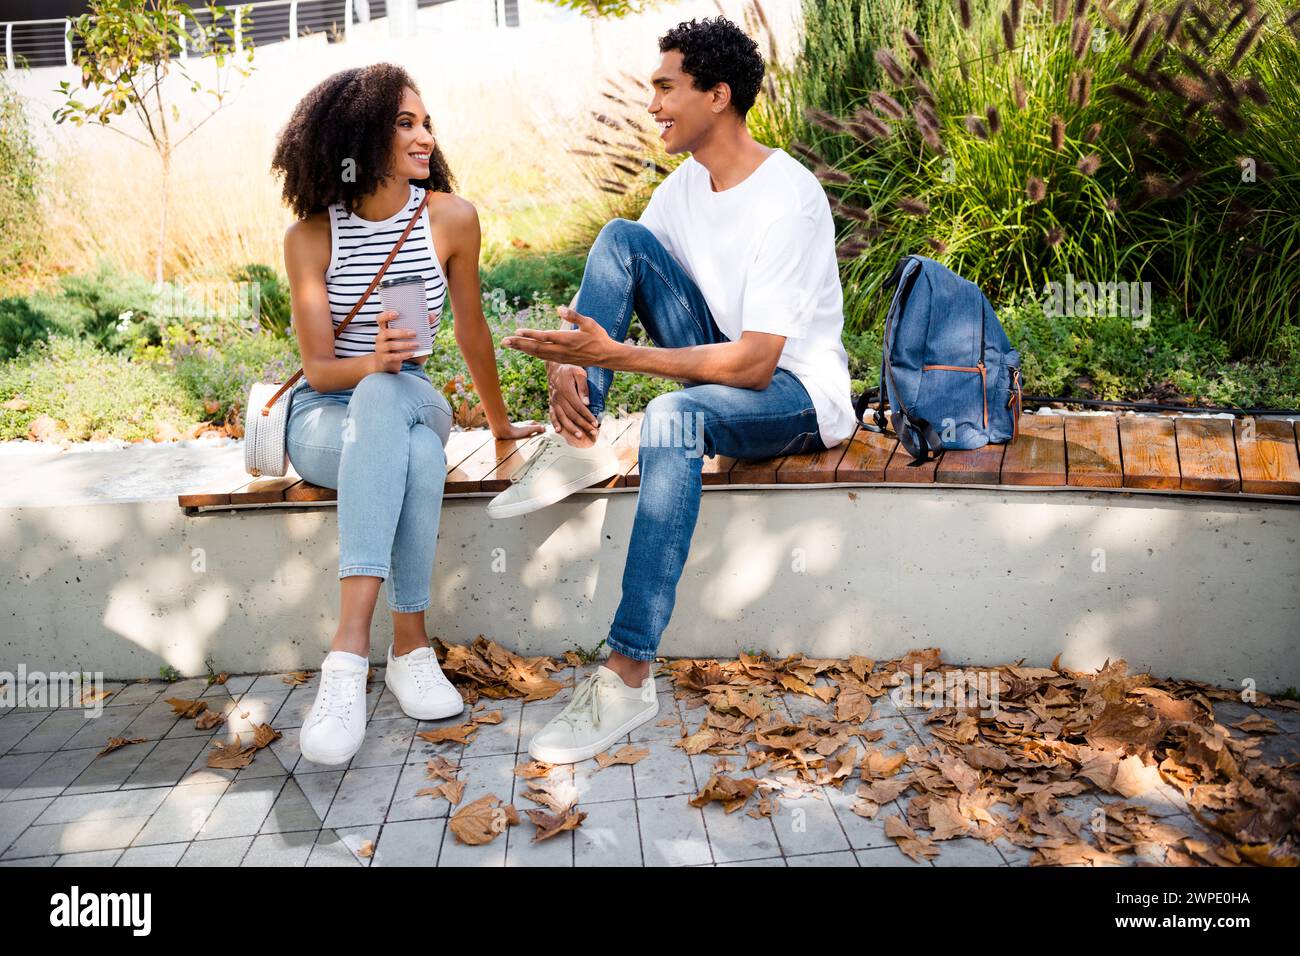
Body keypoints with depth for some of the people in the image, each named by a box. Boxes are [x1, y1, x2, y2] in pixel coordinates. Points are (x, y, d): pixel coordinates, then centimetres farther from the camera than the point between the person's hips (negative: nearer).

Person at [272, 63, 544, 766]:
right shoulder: (311, 235, -7)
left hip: (411, 403, 1)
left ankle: (351, 646, -40)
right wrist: (371, 363, -33)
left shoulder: (451, 218, -5)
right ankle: (410, 645, -35)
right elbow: (318, 367, -9)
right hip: (324, 417, -1)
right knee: (418, 455, -38)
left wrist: (499, 421, 18)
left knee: (384, 396, -38)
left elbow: (471, 329, 7)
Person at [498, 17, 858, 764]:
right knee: (621, 239, -8)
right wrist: (570, 360, -19)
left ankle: (629, 678, -38)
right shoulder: (687, 184, 3)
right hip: (726, 363, 8)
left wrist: (614, 352, -33)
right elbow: (617, 283, 3)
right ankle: (582, 444, -14)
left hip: (798, 392, -8)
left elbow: (754, 363, -28)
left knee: (674, 417, -41)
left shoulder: (788, 199, -22)